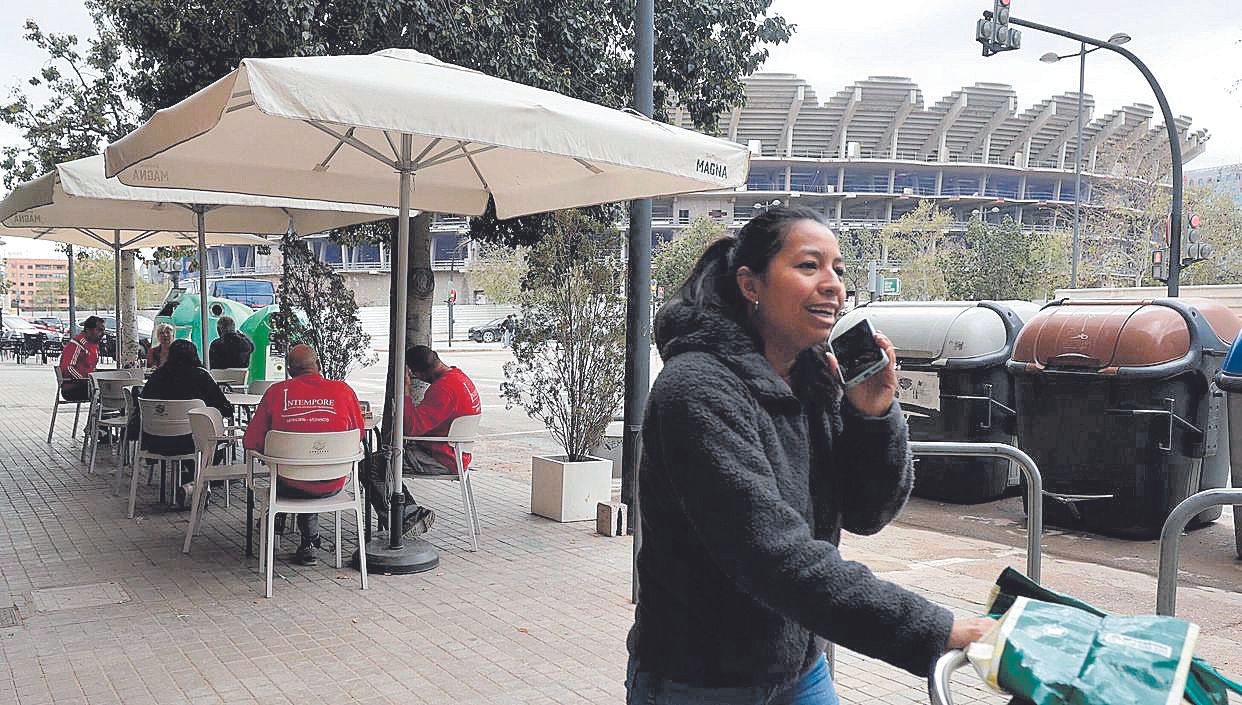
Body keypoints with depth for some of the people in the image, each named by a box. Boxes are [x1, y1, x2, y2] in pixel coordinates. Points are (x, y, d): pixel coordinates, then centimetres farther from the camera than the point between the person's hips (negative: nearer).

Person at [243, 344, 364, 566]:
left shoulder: (275, 392, -8)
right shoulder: (343, 390, -6)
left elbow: (251, 442, -3)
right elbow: (359, 434, 7)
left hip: (291, 486, 0)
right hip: (332, 485, 1)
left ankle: (309, 543, 42)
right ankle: (309, 542, 45)